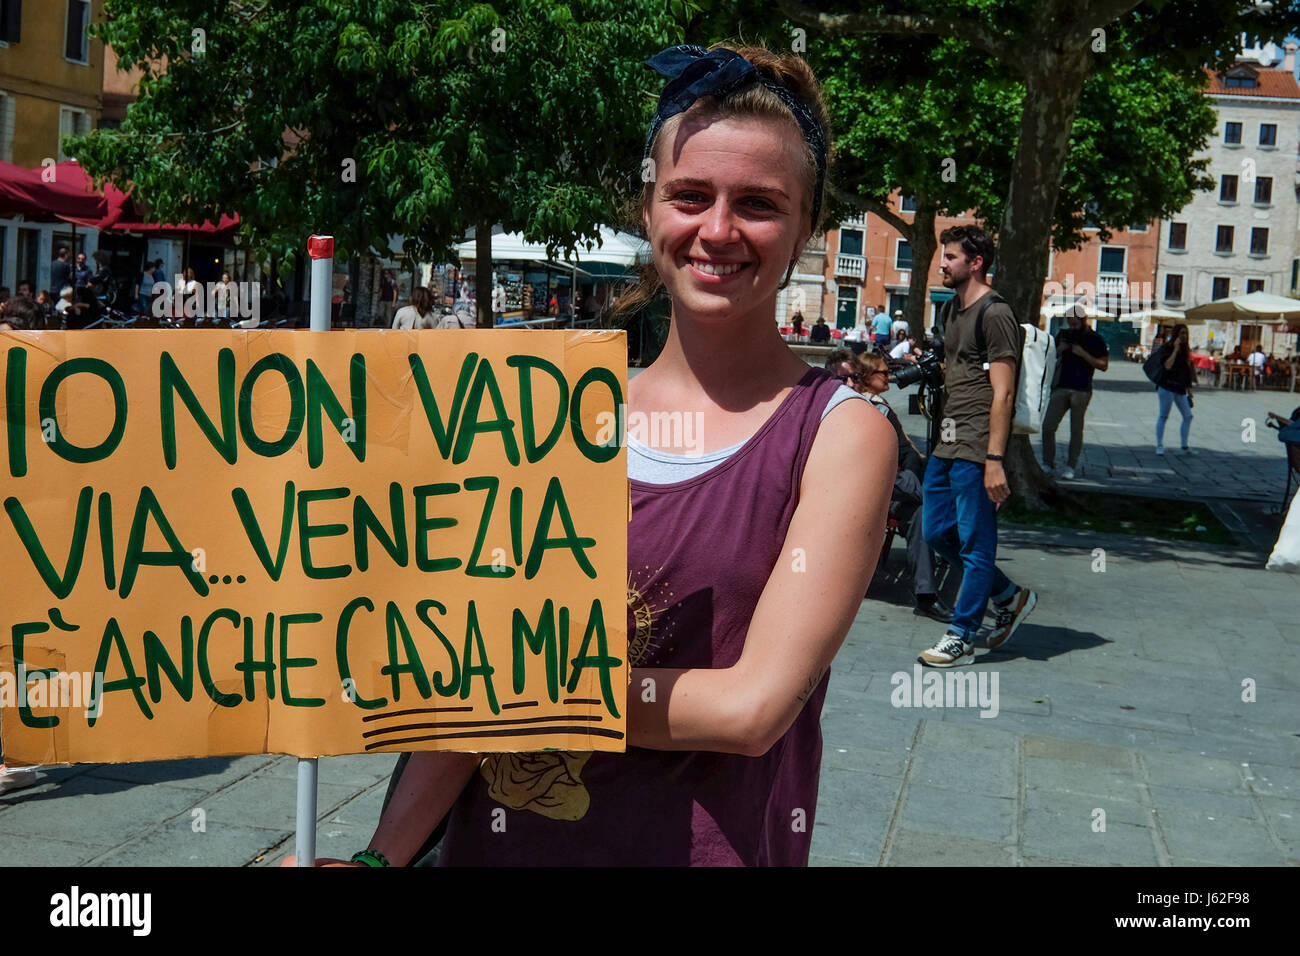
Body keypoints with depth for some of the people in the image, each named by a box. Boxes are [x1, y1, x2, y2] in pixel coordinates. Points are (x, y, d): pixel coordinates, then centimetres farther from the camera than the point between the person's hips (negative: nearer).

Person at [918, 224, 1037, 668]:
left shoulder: (995, 315, -11)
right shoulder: (952, 310, 17)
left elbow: (1002, 394, -15)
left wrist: (994, 460, -19)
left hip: (976, 448, -10)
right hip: (947, 444, 10)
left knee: (975, 544, -1)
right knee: (938, 532, 13)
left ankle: (961, 637, 7)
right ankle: (1010, 596, 28)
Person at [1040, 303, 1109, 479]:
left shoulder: (1095, 339, 1)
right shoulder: (1063, 335, 13)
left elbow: (1104, 365, -4)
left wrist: (1083, 354, -14)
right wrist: (1060, 349, -1)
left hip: (1081, 390, -4)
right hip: (1061, 387, 4)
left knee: (1076, 430, 0)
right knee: (1047, 426, -4)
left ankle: (1070, 467, 7)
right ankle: (1048, 463, 7)